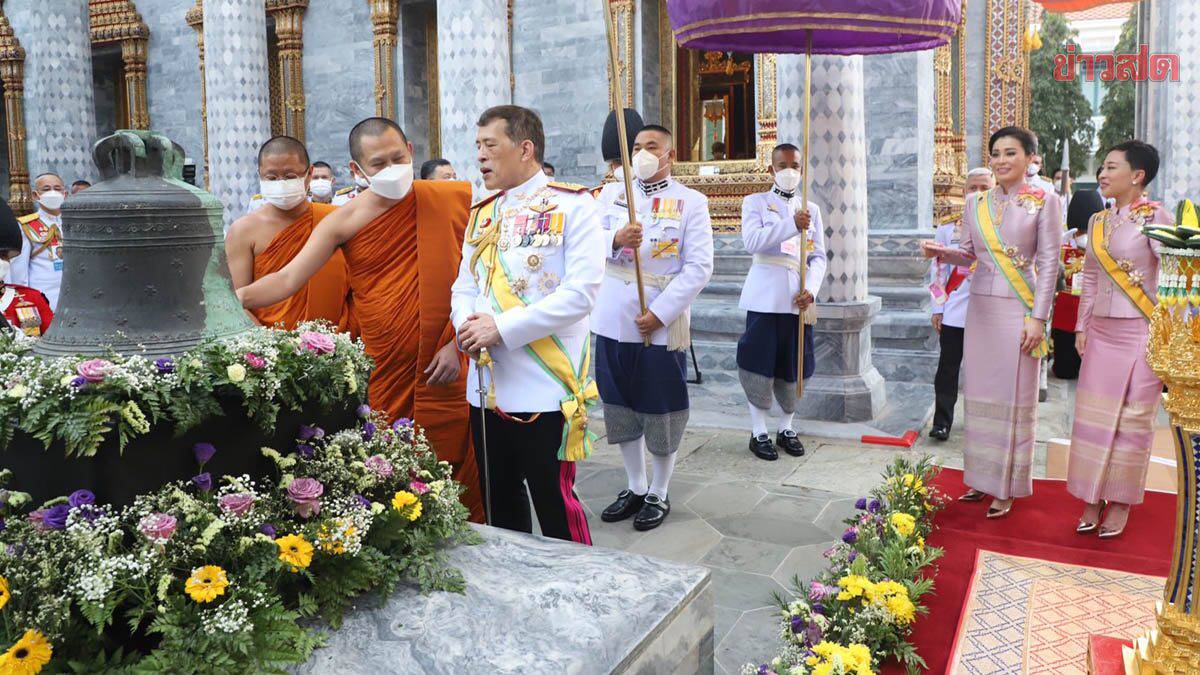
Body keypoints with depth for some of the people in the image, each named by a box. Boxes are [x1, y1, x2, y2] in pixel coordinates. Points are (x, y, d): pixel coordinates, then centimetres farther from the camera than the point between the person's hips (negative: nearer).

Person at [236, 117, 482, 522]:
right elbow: (289, 278, -2)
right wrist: (238, 298, -19)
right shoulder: (343, 222, 3)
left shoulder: (454, 200, 0)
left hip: (447, 371, -1)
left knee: (459, 475, 2)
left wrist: (459, 341, -6)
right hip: (384, 377, 2)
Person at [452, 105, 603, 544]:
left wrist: (501, 328, -18)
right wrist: (467, 326, -7)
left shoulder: (573, 206, -6)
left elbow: (581, 292, -15)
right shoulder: (482, 214, 16)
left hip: (546, 392, -6)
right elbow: (464, 287, 16)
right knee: (500, 507, 18)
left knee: (556, 507, 2)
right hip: (487, 389, 7)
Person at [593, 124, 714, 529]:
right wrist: (616, 240, -19)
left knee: (661, 415, 4)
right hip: (613, 324, 4)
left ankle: (659, 495, 23)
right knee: (620, 411, 13)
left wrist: (660, 313, -16)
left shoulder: (691, 202, 0)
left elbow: (699, 267, -8)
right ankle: (635, 488, 30)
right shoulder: (611, 194, 11)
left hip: (661, 326, -4)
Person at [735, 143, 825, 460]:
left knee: (793, 364, 8)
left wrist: (811, 290, -9)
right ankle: (758, 432, 10)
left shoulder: (811, 209, 15)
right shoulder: (755, 203, 5)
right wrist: (792, 225, -23)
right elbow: (752, 241, -14)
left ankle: (786, 428, 23)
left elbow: (818, 256, 8)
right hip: (764, 298, -3)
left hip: (799, 300, 4)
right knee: (760, 363, -2)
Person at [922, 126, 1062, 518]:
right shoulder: (976, 202, 9)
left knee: (1013, 398, 1)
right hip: (980, 308, 4)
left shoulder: (1043, 201, -3)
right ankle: (982, 478, 21)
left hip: (1018, 310, -4)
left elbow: (1049, 262, -6)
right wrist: (941, 253, -8)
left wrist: (1038, 317, -11)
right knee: (980, 393, 9)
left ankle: (1006, 488, 12)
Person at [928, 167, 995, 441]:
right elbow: (938, 268, 6)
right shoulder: (949, 225, 5)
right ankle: (942, 421, 9)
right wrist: (937, 308, 3)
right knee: (948, 367, 2)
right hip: (954, 311, 0)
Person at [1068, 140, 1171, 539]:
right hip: (1101, 333, 6)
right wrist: (1082, 327, 8)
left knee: (1133, 420, 4)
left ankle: (1121, 502, 17)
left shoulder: (1154, 218, -8)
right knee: (1093, 416, 8)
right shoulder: (1098, 221, 10)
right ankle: (1093, 499, 20)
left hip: (1139, 334, -5)